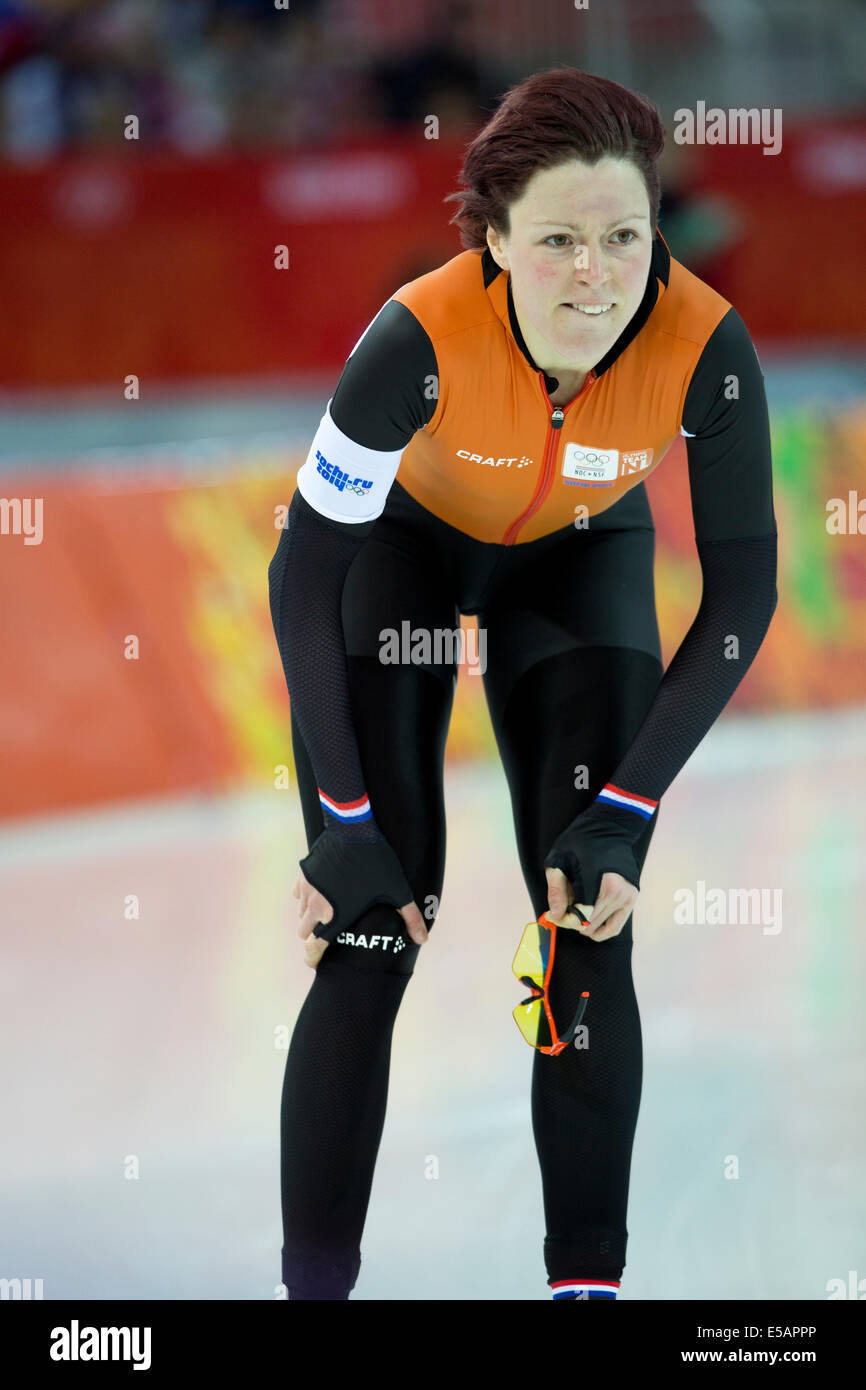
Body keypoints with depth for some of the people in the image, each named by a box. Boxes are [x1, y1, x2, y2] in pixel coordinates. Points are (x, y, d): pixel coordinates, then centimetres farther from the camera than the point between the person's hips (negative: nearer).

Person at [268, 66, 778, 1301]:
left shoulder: (704, 348, -33)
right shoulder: (423, 338, -38)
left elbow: (741, 597, -20)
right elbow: (302, 579, -27)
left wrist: (624, 810, -23)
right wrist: (344, 822, -26)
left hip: (581, 554, 2)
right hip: (406, 542, -2)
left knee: (591, 919, -7)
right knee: (374, 931, -12)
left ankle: (587, 1278, 2)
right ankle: (315, 1280, -5)